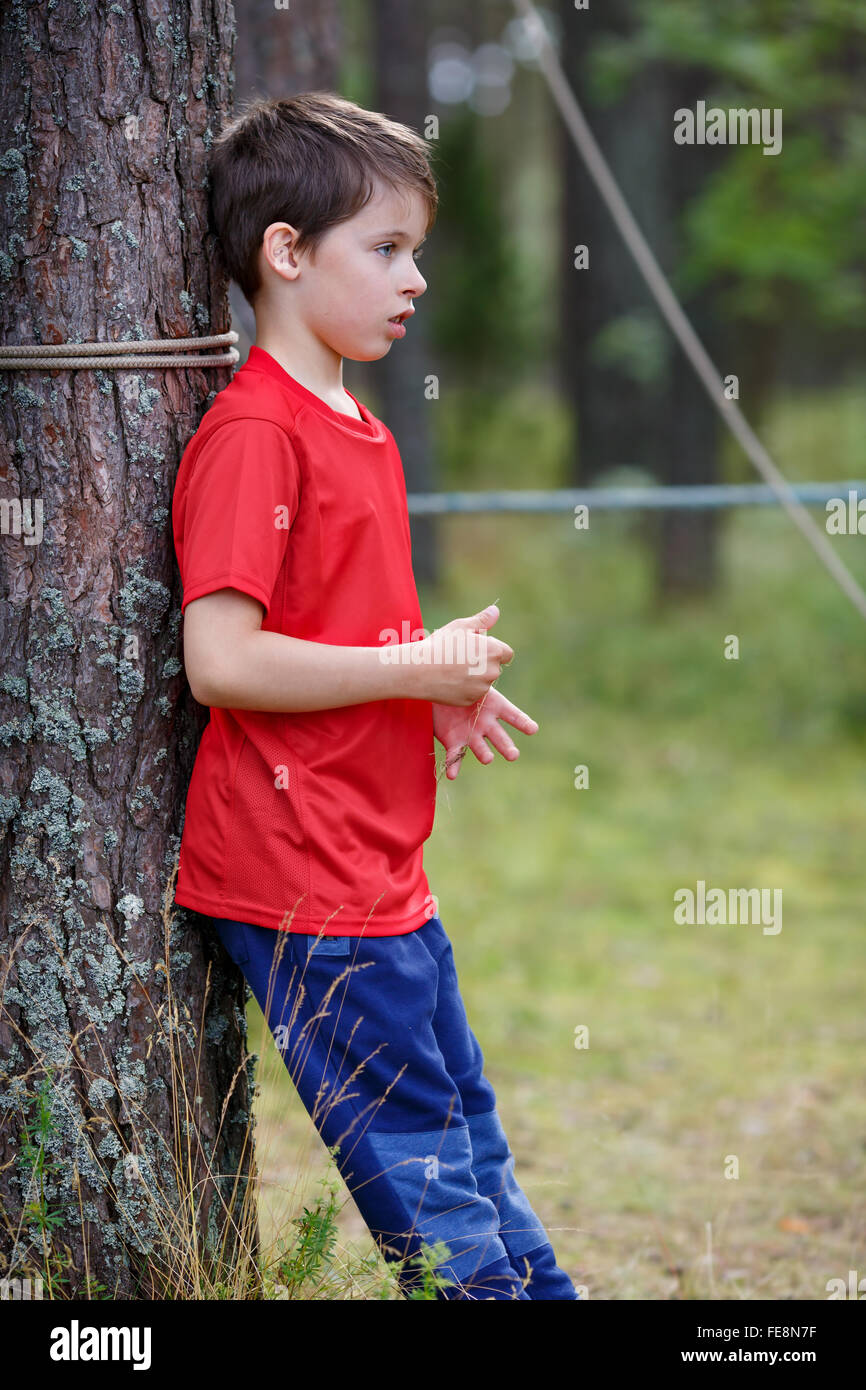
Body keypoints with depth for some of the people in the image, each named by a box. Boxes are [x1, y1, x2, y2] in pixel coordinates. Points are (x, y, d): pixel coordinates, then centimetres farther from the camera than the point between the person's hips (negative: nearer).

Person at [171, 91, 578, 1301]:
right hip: (301, 883, -10)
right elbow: (221, 660, -23)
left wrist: (438, 697, 7)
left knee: (468, 1137, 16)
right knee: (423, 1168, -2)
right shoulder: (252, 432, -16)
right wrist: (415, 670, -16)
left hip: (381, 873, 10)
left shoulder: (356, 431, 14)